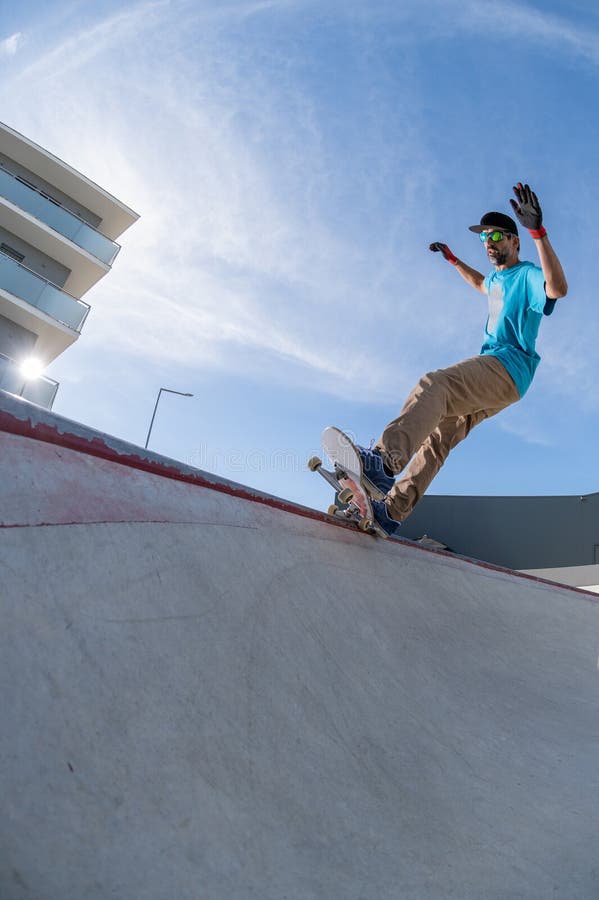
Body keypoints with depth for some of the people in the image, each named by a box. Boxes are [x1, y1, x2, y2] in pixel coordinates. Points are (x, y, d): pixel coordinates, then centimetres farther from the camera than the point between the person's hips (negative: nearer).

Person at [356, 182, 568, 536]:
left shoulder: (528, 275, -2)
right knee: (438, 437, -1)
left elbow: (558, 288, -26)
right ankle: (391, 510, -6)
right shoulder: (498, 277, 26)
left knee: (433, 384, -34)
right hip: (490, 375, 10)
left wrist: (538, 231, -33)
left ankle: (385, 459, -56)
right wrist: (452, 259, 53)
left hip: (508, 366, -10)